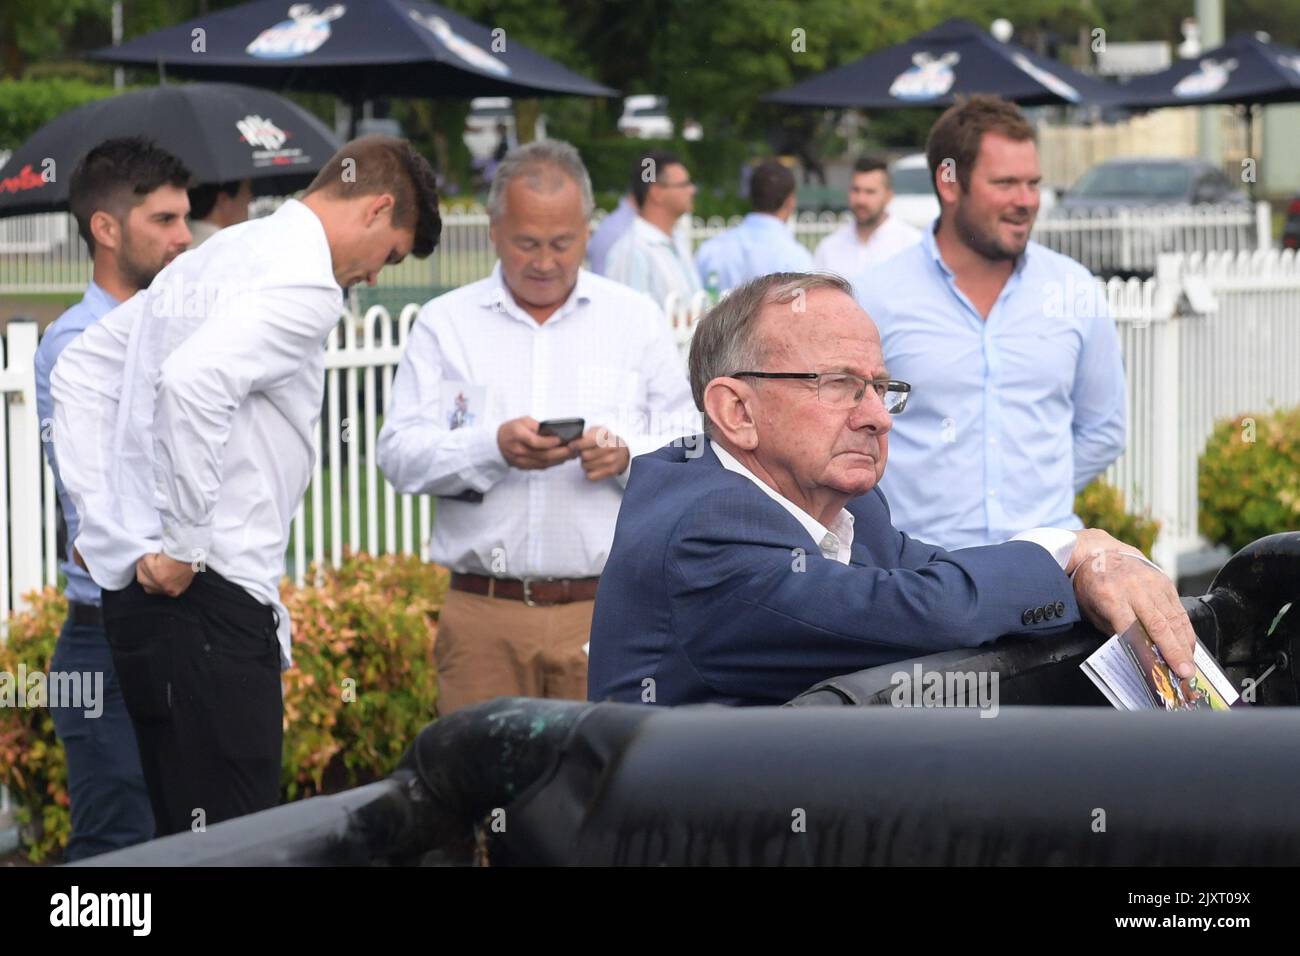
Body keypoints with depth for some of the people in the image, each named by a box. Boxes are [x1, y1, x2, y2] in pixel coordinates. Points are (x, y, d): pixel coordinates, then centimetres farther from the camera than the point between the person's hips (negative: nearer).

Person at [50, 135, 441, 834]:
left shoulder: (221, 256, 19)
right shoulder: (304, 284, -12)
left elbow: (80, 369, 23)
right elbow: (193, 382, -28)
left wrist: (102, 518, 18)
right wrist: (184, 544, -20)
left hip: (136, 586, 10)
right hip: (208, 594, -10)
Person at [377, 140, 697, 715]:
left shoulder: (636, 319, 13)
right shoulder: (446, 323, 10)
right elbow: (399, 454, 0)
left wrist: (628, 454, -12)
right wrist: (494, 448, -16)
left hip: (606, 609, 0)